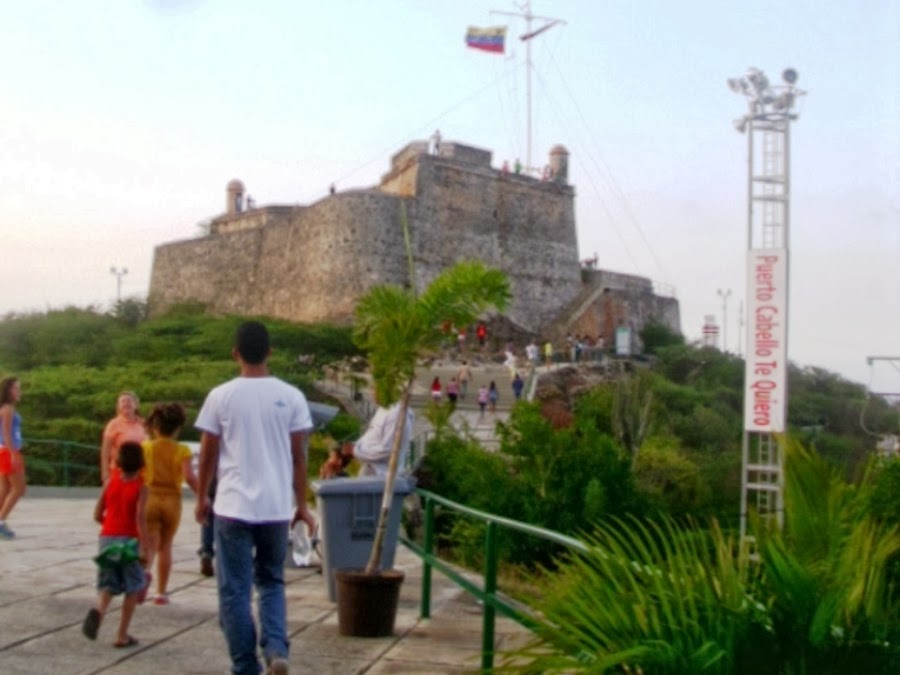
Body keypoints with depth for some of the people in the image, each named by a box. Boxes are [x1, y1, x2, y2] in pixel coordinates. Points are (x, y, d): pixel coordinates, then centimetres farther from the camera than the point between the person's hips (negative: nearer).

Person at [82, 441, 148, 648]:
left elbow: (97, 514, 6)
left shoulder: (110, 482, 6)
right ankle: (122, 635, 8)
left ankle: (98, 610, -26)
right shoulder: (141, 487, -6)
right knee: (132, 588, 10)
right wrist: (144, 547, -18)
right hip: (130, 540, -3)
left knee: (108, 585, 8)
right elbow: (140, 518, -17)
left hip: (108, 537, 3)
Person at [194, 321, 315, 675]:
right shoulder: (290, 396, -1)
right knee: (272, 582, 19)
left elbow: (208, 454, 2)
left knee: (235, 590, 7)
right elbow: (299, 456, 3)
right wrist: (302, 505, 12)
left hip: (233, 507, -2)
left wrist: (201, 497, 17)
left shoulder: (221, 396, -4)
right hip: (276, 507, 2)